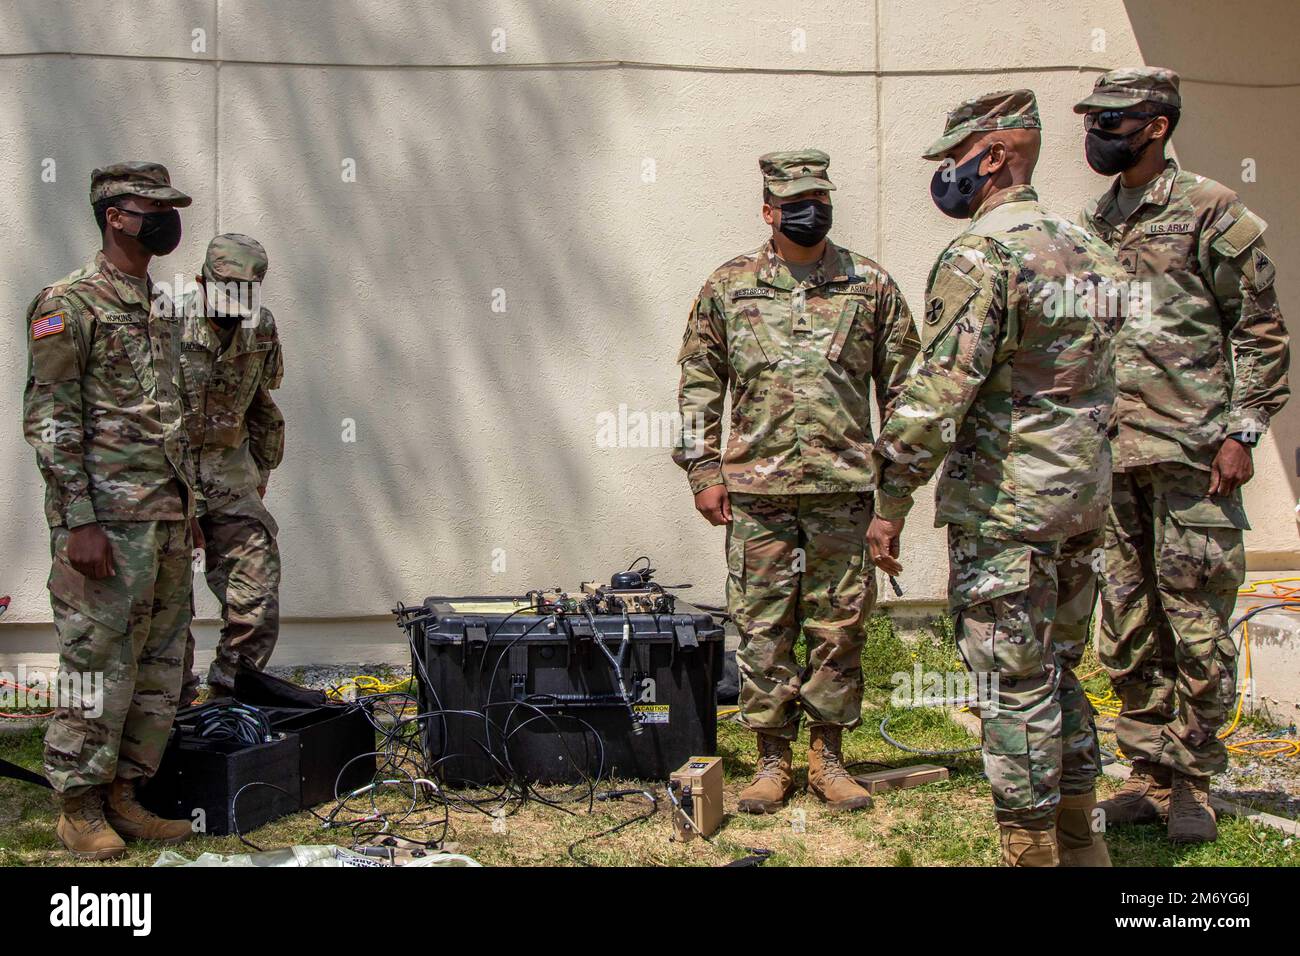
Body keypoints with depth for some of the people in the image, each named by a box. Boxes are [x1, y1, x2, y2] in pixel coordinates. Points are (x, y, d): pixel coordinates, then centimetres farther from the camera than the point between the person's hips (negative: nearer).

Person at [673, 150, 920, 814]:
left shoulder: (871, 285, 7)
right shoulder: (728, 286, 6)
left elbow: (900, 384, 10)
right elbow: (699, 382, 9)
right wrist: (704, 471, 2)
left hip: (844, 487, 1)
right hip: (757, 488, 0)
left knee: (839, 627, 7)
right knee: (763, 628, 5)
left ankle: (828, 756, 22)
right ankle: (772, 760, 19)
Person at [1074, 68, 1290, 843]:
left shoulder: (1209, 212, -2)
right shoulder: (1090, 225, 15)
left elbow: (1260, 328, -3)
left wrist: (1241, 431, -10)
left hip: (1190, 456, -6)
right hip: (1107, 458, 6)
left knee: (1198, 625, 1)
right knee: (1128, 632, 10)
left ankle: (1194, 784, 15)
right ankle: (1152, 776, 23)